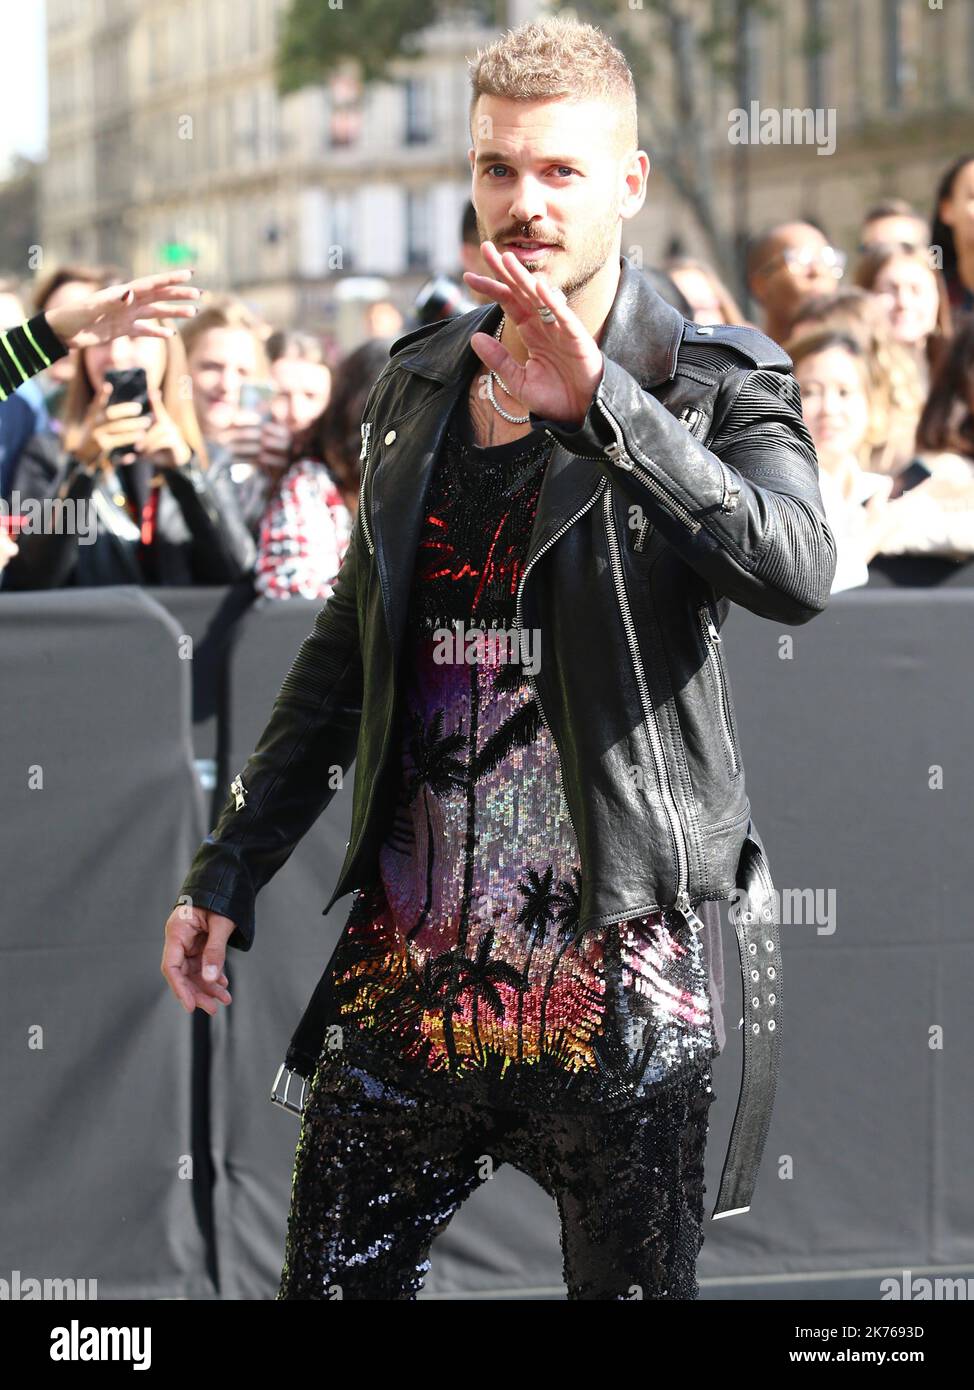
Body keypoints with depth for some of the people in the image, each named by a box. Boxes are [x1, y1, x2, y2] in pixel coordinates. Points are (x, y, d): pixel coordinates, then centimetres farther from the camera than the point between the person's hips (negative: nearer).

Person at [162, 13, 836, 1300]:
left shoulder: (715, 387, -4)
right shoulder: (419, 383, 11)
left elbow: (800, 573, -25)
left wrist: (598, 406, -31)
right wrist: (230, 868, 17)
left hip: (617, 963, -4)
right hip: (409, 955, 4)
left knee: (633, 1285, 5)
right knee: (331, 1283, 7)